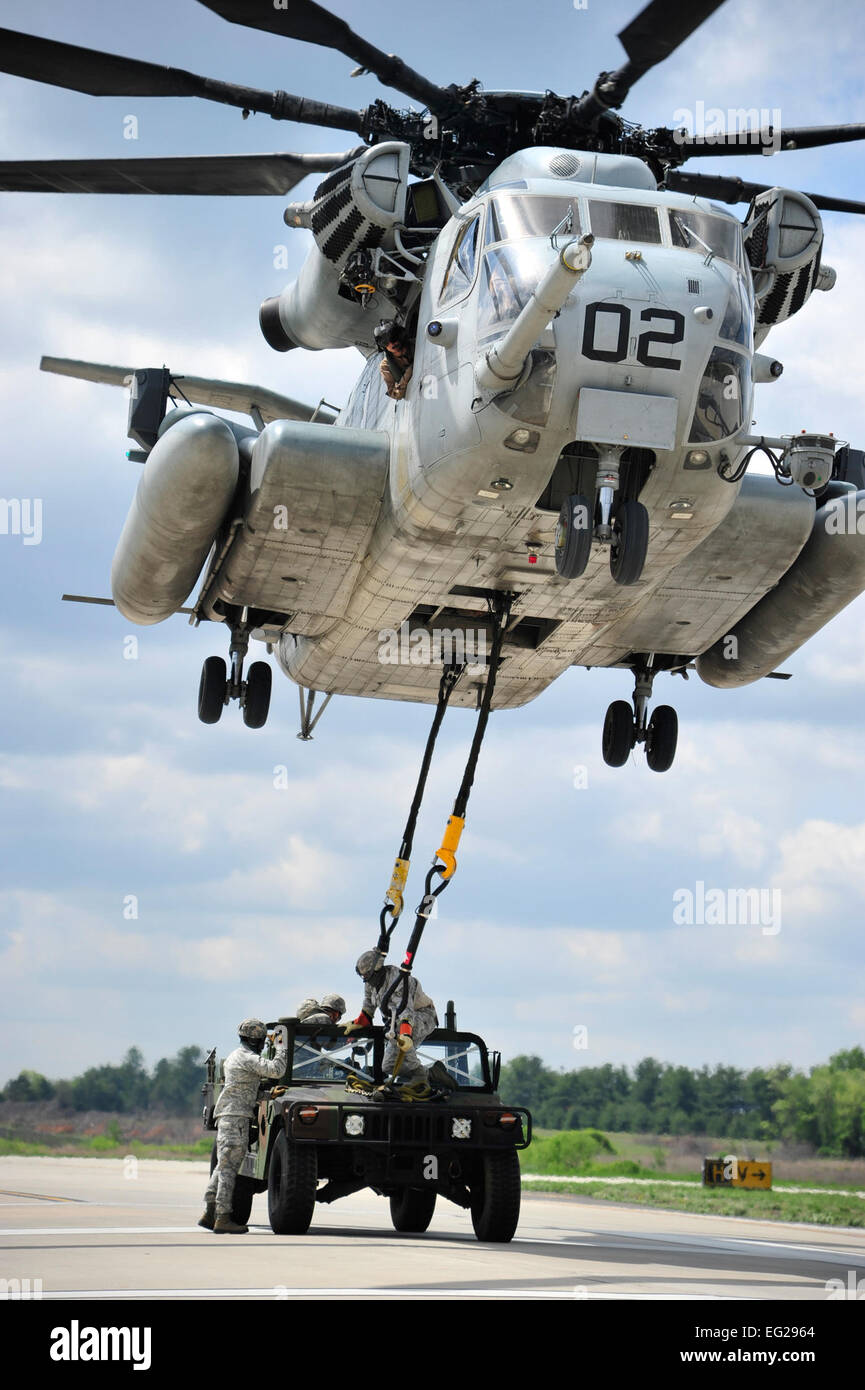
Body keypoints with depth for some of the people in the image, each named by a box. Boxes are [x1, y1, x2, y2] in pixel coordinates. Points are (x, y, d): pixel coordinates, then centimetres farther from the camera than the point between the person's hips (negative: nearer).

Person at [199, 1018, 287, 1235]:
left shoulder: (234, 1056, 21)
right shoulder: (248, 1058, -10)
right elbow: (275, 1070, -19)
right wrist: (282, 1048, -5)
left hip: (226, 1115, 10)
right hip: (236, 1114, -10)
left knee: (223, 1166, 12)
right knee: (228, 1167, -12)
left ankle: (209, 1214, 12)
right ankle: (223, 1219, -14)